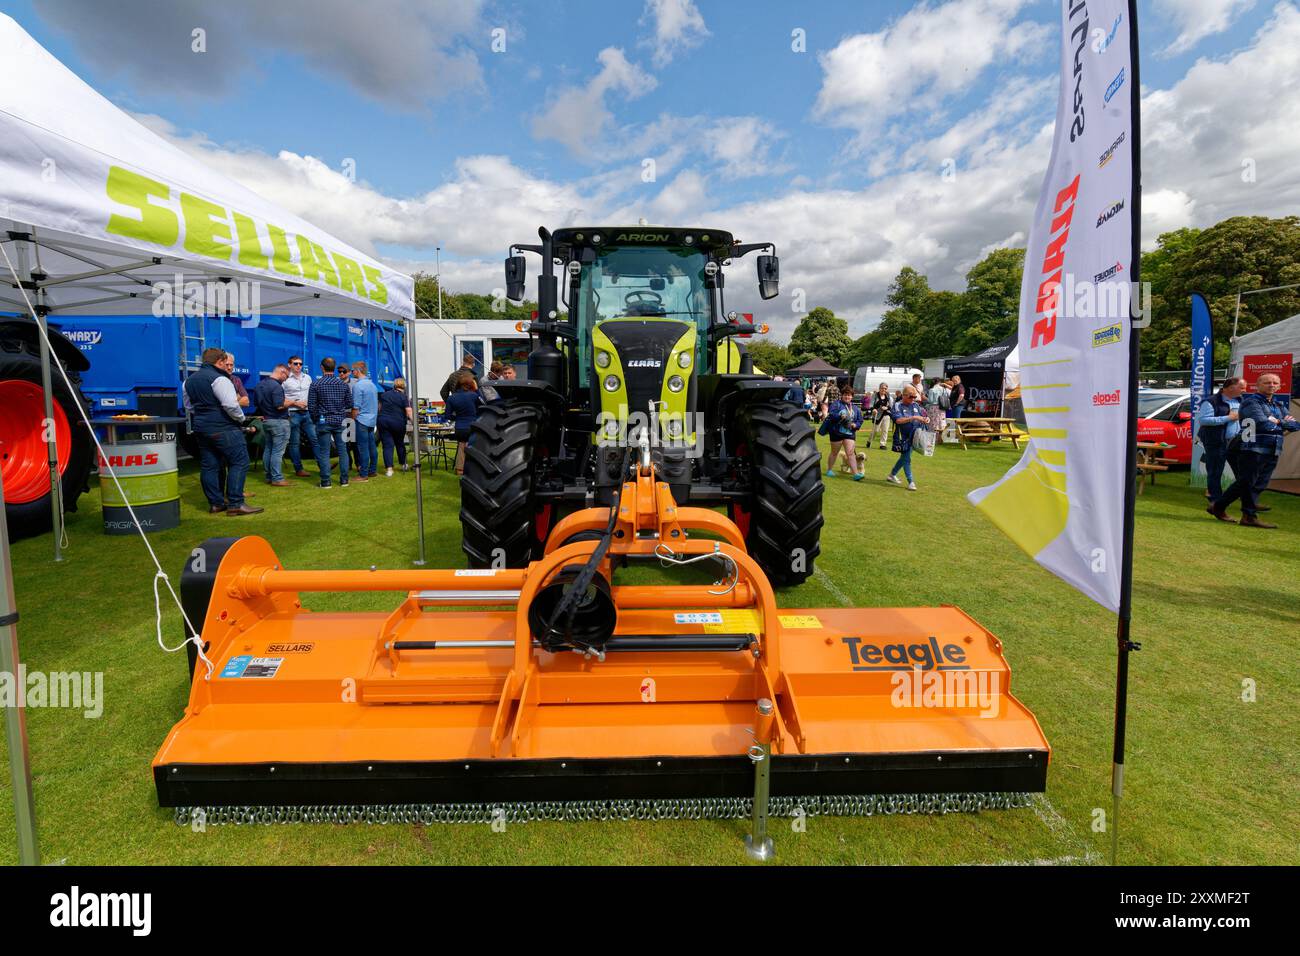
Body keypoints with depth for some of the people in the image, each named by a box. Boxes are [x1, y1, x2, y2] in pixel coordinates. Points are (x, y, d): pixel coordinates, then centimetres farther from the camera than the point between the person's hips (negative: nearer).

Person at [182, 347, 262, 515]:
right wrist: (241, 418, -5)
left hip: (201, 428, 9)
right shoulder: (219, 379, -13)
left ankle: (215, 503, 15)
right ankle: (235, 504, -10)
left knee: (209, 466, 10)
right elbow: (231, 405, -21)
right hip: (224, 428, -9)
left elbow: (189, 407, 23)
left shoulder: (189, 380, 15)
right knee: (239, 463, -6)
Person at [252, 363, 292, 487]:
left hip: (266, 420, 9)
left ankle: (269, 476, 19)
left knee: (268, 449, 13)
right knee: (277, 451, -5)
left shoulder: (259, 385, 11)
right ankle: (277, 478, -3)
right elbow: (280, 405, -24)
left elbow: (256, 404, 17)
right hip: (279, 421, -9)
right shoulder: (276, 386, -18)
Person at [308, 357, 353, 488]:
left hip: (324, 421, -2)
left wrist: (315, 419, 9)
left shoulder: (316, 384, -5)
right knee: (342, 451, 7)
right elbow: (350, 404, 5)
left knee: (324, 452, 2)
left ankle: (325, 481, 4)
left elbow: (311, 406, -5)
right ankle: (344, 479, 10)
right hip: (340, 421, 2)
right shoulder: (343, 384, 3)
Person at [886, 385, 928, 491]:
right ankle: (910, 482, 4)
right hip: (904, 437, -6)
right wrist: (914, 418, -29)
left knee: (904, 457, 17)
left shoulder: (916, 405, 8)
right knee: (906, 459, -1)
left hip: (915, 436, 6)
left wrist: (927, 418, -9)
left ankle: (892, 475, 35)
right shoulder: (897, 406, -9)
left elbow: (924, 414, 15)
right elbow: (898, 420, -23)